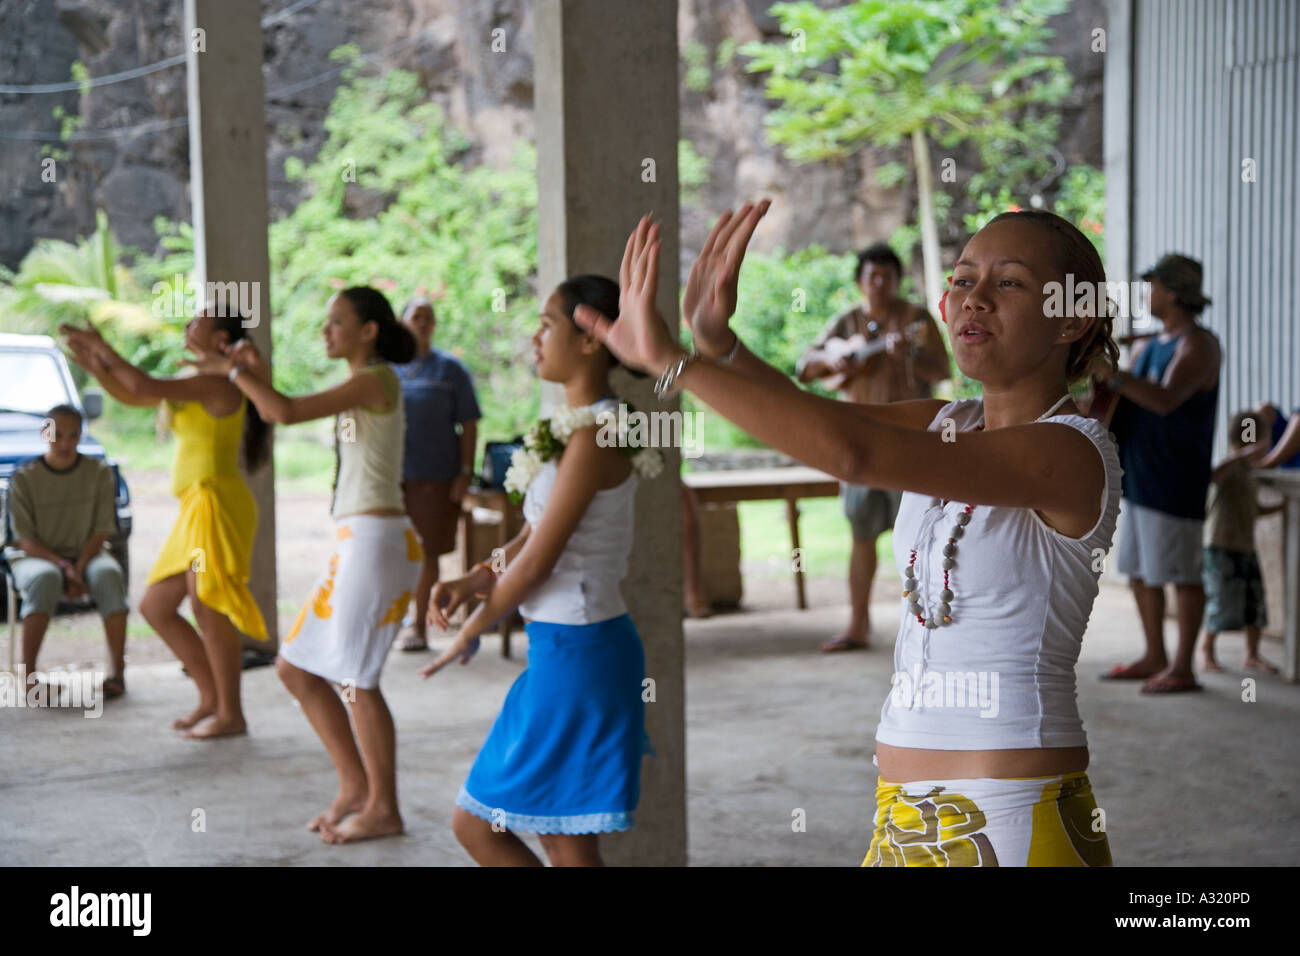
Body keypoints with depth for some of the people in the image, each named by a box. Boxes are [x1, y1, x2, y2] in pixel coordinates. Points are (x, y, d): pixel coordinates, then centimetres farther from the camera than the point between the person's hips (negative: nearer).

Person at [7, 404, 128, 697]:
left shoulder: (99, 472, 1)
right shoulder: (24, 477, -3)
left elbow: (101, 531, -2)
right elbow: (25, 539, -6)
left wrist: (79, 568, -18)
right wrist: (62, 565, -22)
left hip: (87, 553, 1)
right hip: (36, 557, -1)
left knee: (109, 574, -34)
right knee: (44, 578, -38)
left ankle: (117, 671, -31)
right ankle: (28, 672, -33)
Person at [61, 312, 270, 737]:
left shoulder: (216, 383, -13)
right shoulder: (195, 383, 17)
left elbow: (144, 387, -23)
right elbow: (131, 395, 21)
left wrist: (103, 347, -10)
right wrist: (94, 365, 6)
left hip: (217, 503, -10)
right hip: (197, 508, 10)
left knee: (207, 610, -6)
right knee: (155, 607, 14)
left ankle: (231, 713, 4)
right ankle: (211, 696, 21)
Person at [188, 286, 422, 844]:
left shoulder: (376, 378, -10)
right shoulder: (360, 386, 18)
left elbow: (289, 412, -19)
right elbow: (274, 414, 19)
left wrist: (232, 370, -9)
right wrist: (256, 373, 7)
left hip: (377, 541, -10)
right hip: (355, 543, 10)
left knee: (354, 677, -4)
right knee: (296, 668, 12)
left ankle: (383, 808, 6)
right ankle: (355, 784, 19)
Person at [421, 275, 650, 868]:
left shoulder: (594, 435, -17)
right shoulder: (577, 425, 12)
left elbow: (537, 561, -17)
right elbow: (531, 538, 13)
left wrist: (472, 630, -4)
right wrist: (473, 582, -5)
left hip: (577, 651, -9)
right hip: (567, 646, 9)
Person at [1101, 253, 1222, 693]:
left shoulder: (1199, 345, -11)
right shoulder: (1146, 347, 16)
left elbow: (1165, 400, -26)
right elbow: (1115, 402, 19)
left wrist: (1112, 375, -30)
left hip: (1174, 483, -9)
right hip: (1140, 476, 9)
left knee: (1181, 574, -3)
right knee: (1139, 571, 12)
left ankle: (1182, 668, 2)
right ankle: (1155, 658, 23)